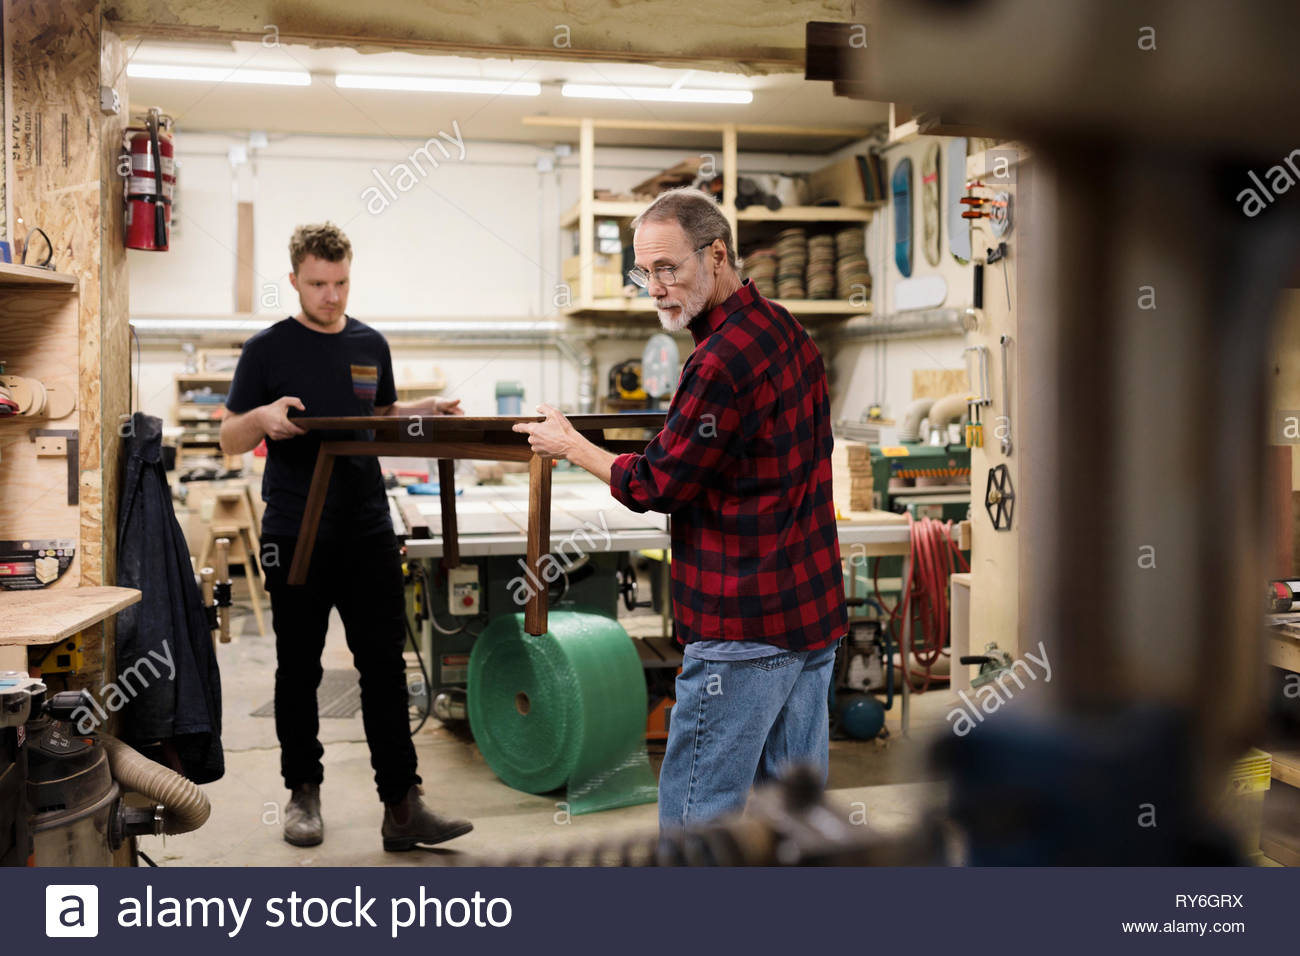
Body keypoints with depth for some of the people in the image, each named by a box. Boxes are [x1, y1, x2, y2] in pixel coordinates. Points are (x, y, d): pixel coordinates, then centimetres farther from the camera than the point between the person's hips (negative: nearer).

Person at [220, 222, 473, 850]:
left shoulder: (371, 345, 11)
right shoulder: (268, 349, 0)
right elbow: (229, 439, 2)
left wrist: (428, 410, 3)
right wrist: (263, 417, -20)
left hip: (367, 529, 3)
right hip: (295, 533, -2)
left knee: (385, 666, -1)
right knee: (299, 670, 8)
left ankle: (402, 806, 2)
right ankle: (303, 793, 24)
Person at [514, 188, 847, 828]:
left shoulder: (721, 360, -21)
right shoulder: (790, 332, 8)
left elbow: (656, 486, -13)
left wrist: (570, 447, 3)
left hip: (744, 630, -10)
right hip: (815, 609, 10)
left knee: (695, 818, 1)